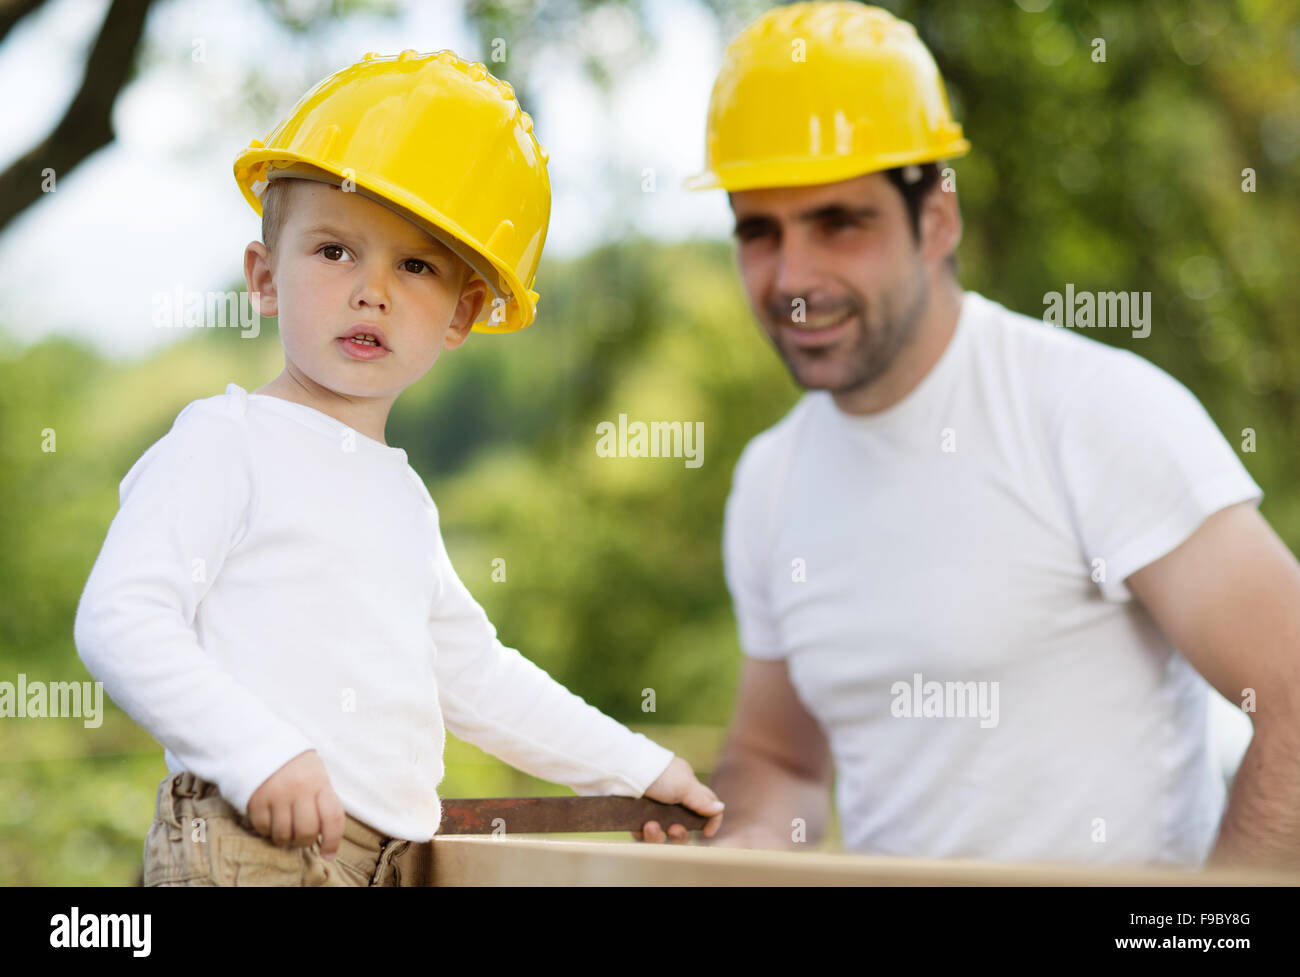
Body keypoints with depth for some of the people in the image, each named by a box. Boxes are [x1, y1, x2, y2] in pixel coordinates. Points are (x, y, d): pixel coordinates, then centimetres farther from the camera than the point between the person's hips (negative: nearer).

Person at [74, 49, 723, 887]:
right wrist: (262, 754, -21)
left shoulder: (405, 499, 21)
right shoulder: (229, 443, -2)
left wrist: (638, 769, 31)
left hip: (396, 854, 7)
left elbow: (475, 677, 31)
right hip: (252, 844, -7)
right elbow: (119, 621, -12)